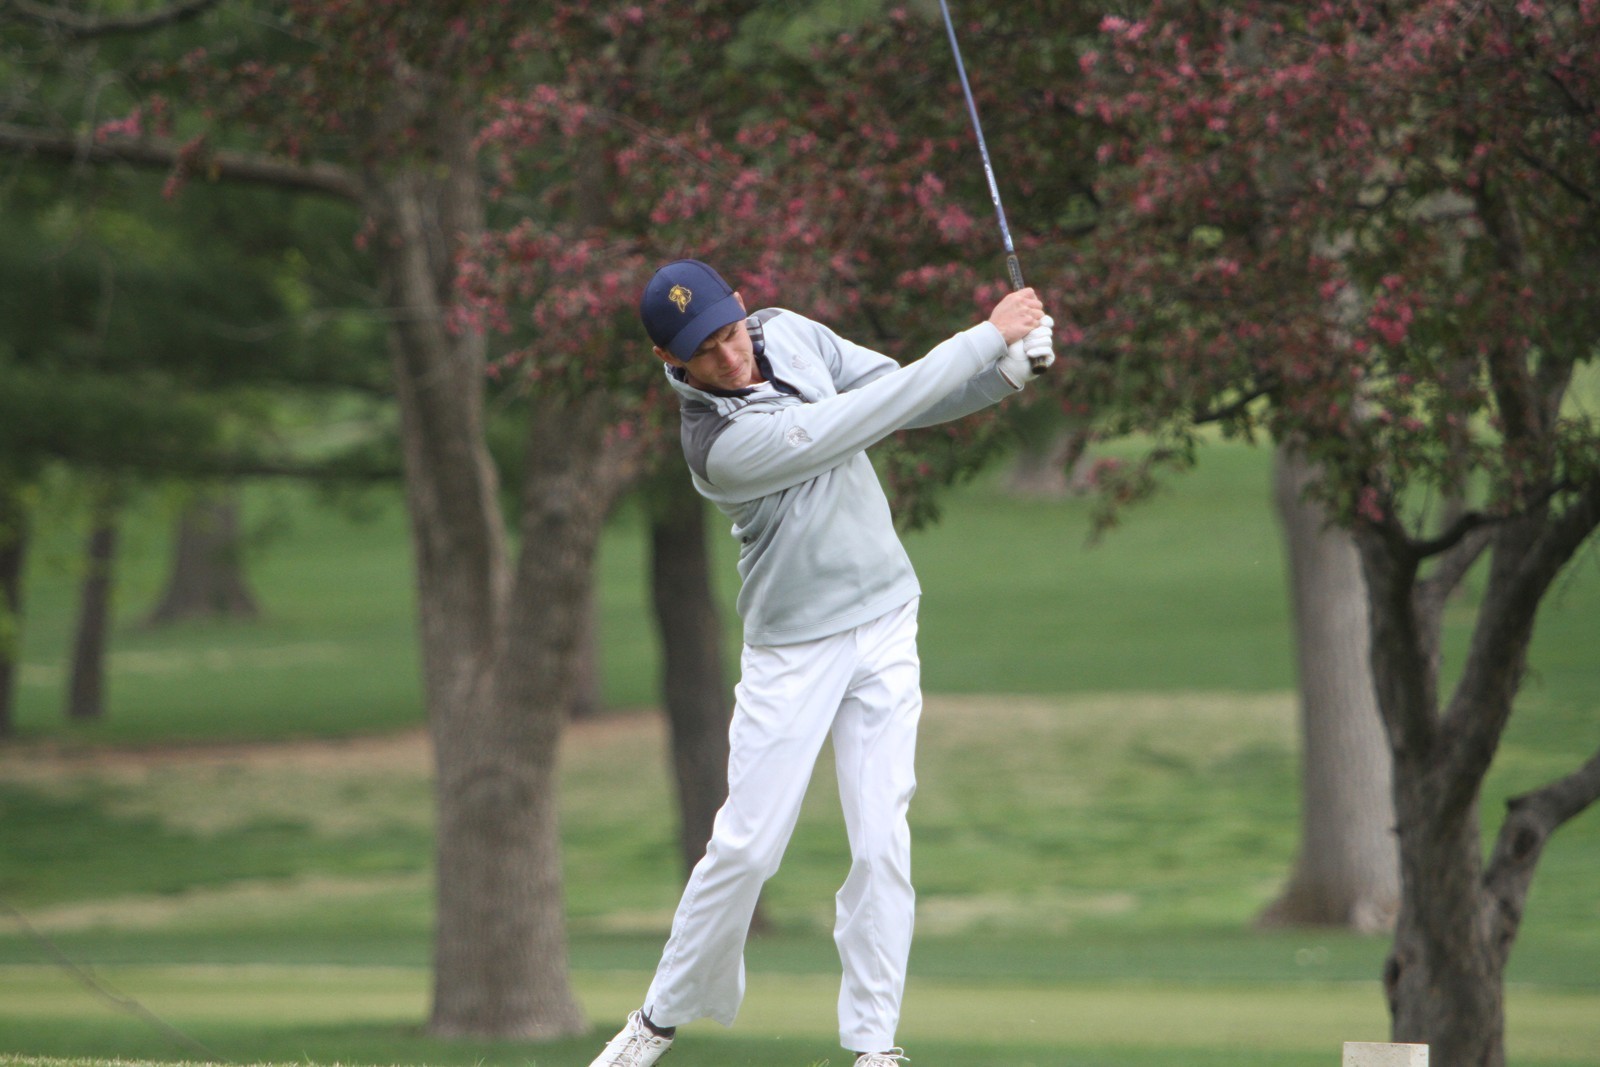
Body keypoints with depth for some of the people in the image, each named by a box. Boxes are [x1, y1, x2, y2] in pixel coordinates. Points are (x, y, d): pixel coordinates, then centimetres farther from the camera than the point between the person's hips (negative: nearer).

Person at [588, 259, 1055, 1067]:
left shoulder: (790, 334, -3)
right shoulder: (723, 444, -26)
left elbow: (905, 395, 3)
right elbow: (873, 416, -26)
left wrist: (1008, 371, -15)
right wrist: (988, 337, -21)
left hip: (884, 622, 5)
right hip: (794, 651, -5)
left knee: (880, 844, -1)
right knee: (746, 847, -1)